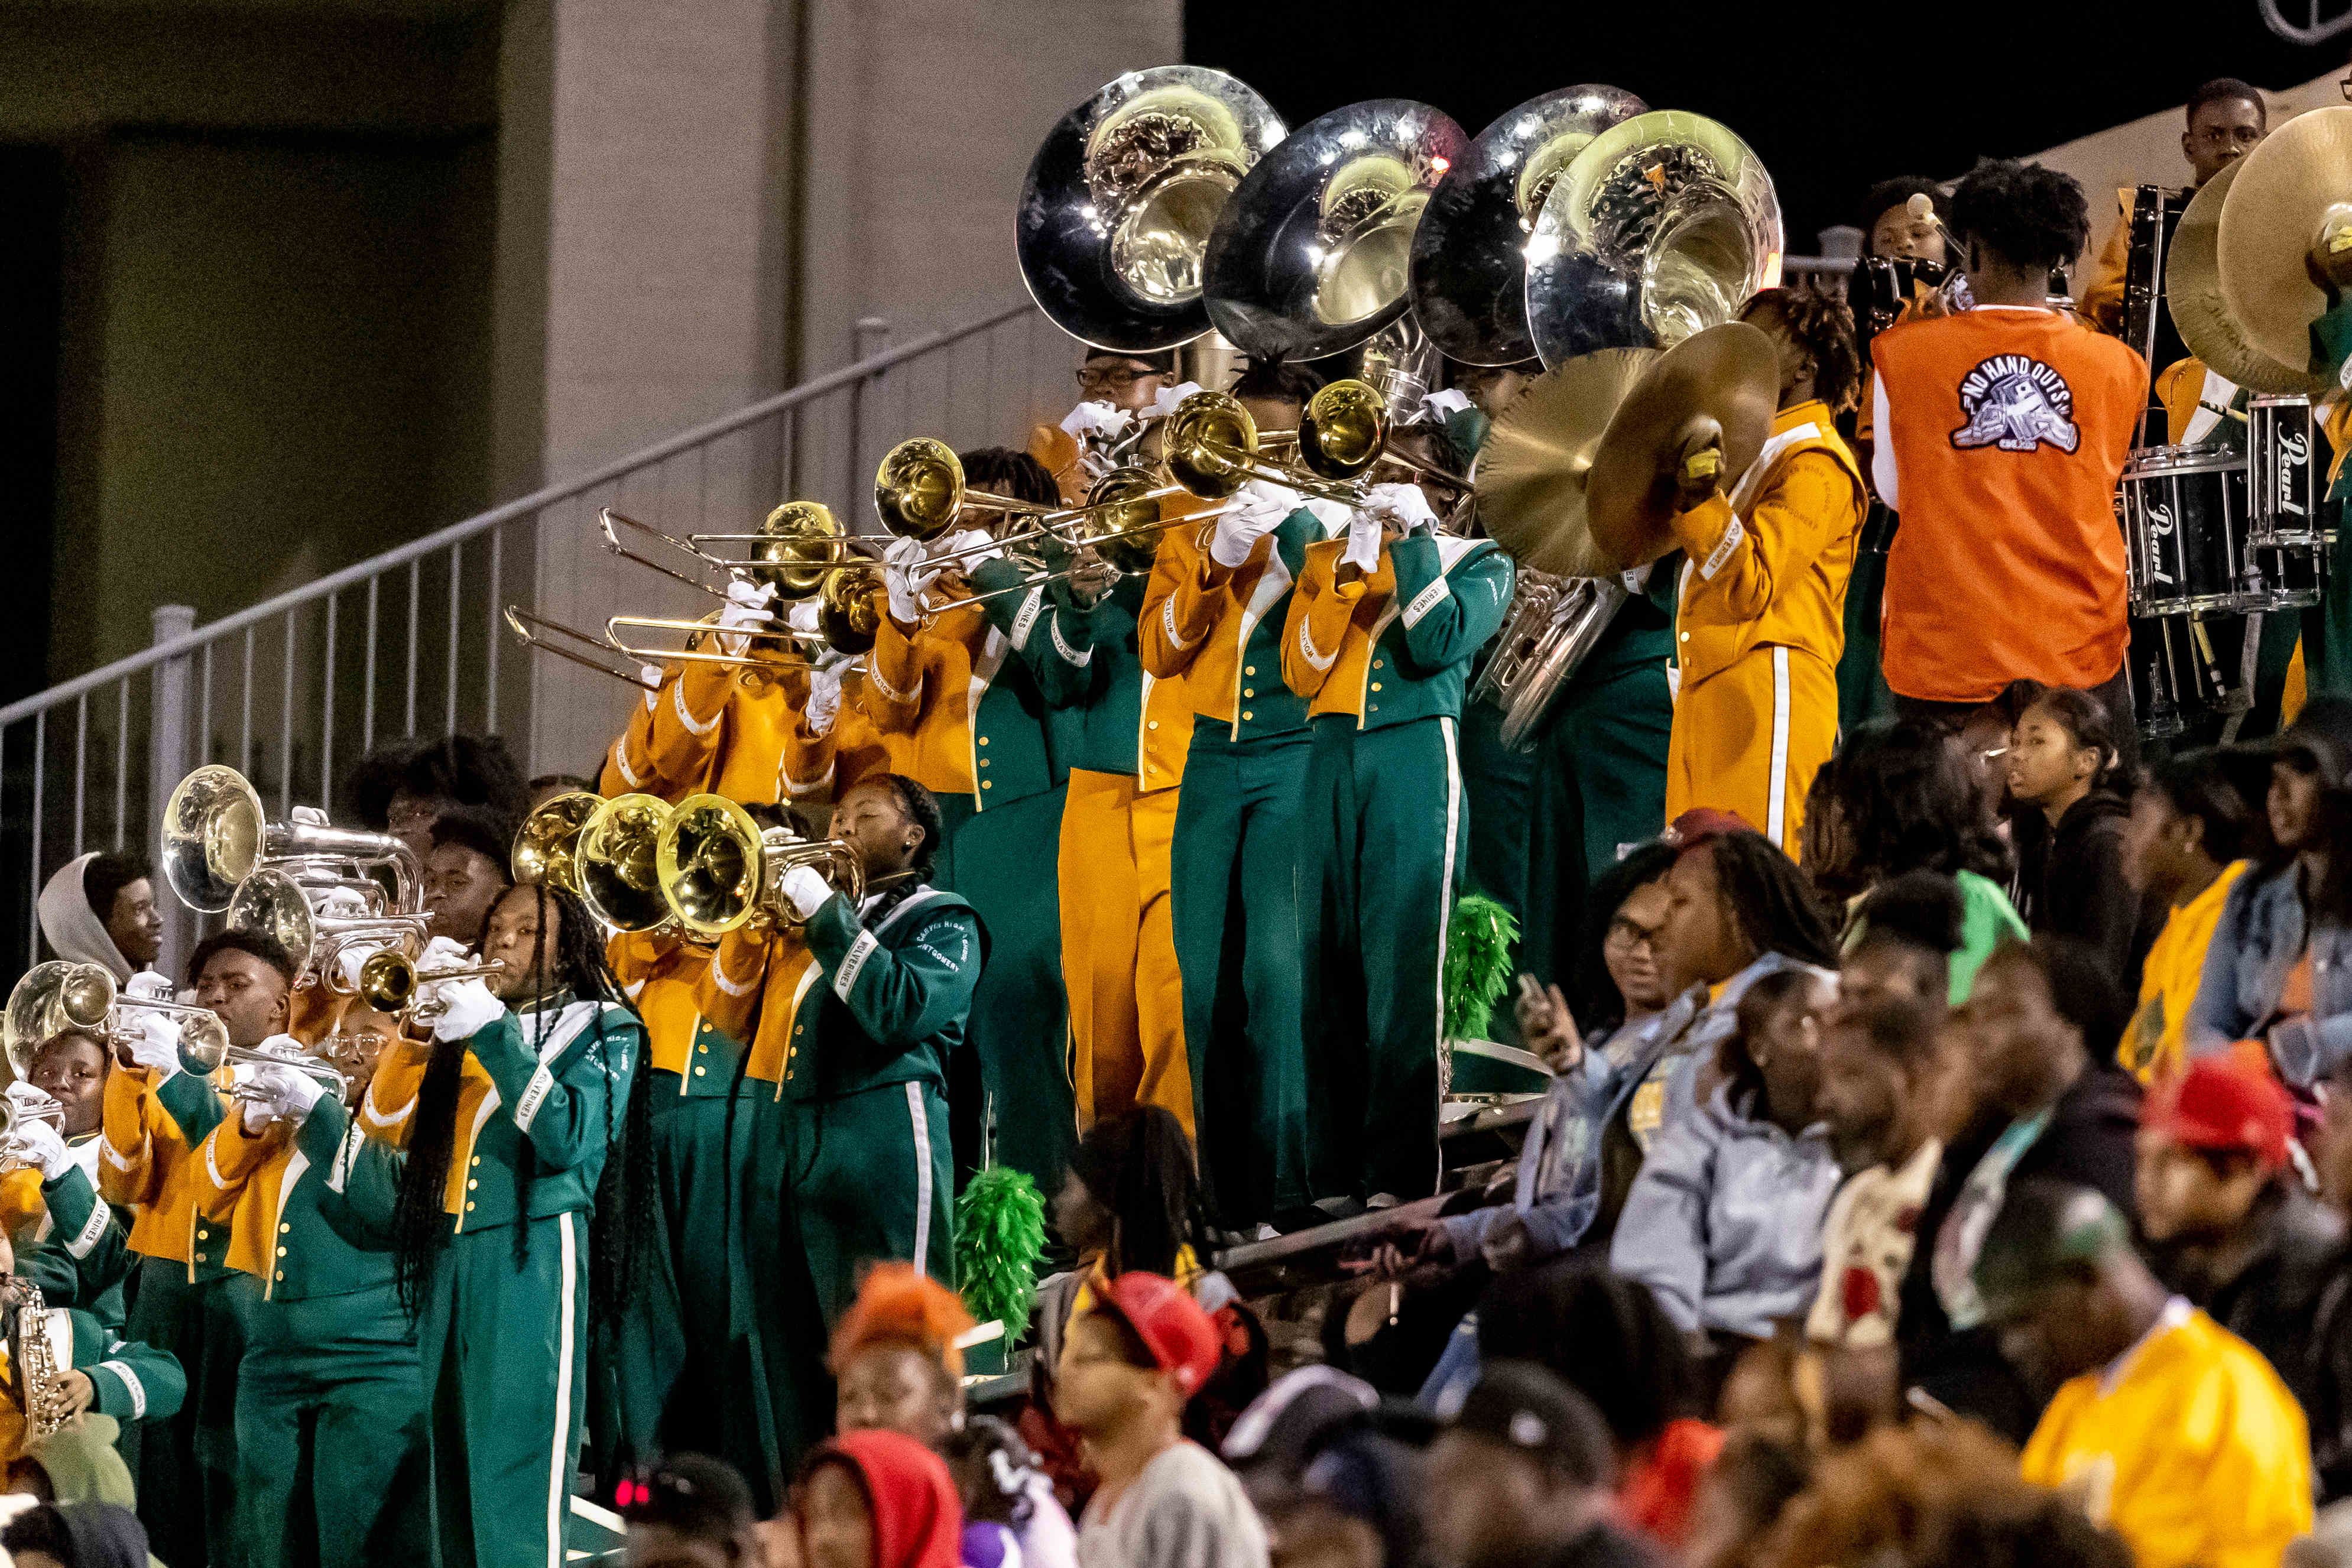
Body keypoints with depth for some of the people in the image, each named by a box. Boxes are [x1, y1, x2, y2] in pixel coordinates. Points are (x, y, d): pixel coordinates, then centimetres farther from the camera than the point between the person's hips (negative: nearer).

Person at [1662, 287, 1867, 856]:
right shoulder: (1756, 449, 21)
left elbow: (1750, 585, -19)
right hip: (1711, 690, 10)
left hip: (1769, 691, -10)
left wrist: (1701, 495, -26)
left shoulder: (1816, 466, -9)